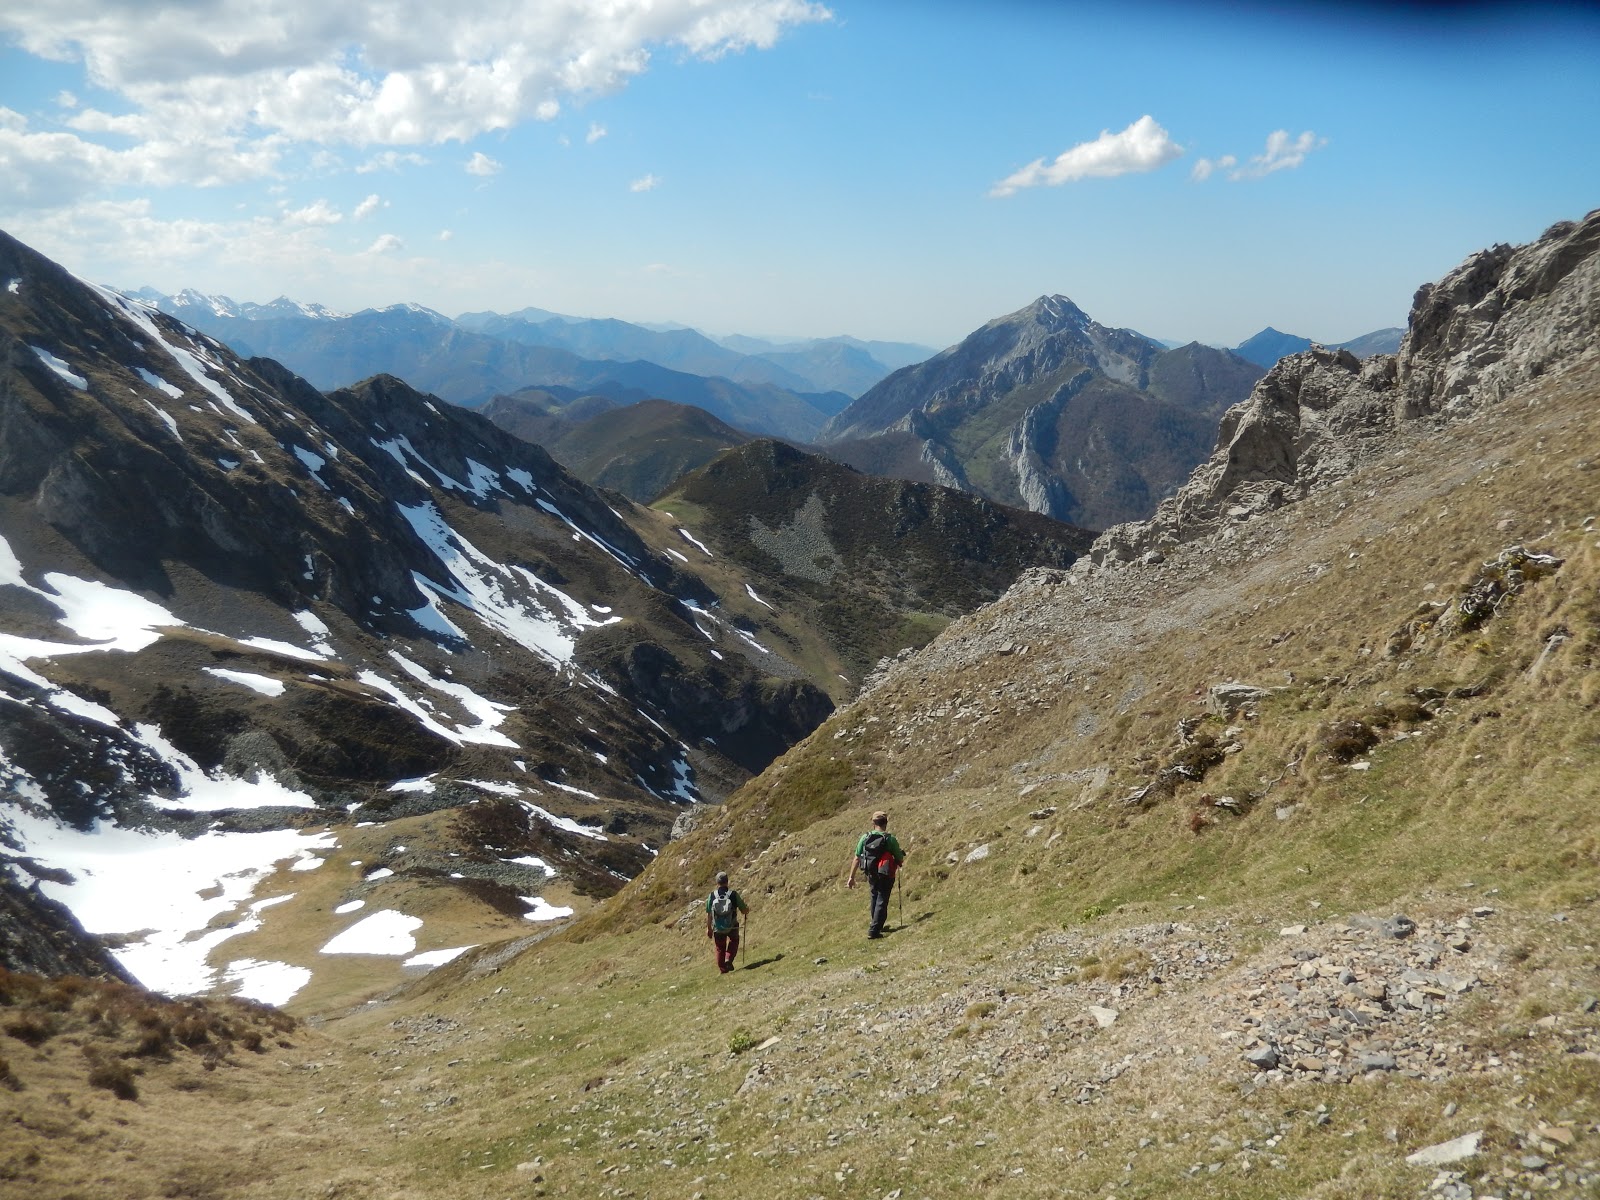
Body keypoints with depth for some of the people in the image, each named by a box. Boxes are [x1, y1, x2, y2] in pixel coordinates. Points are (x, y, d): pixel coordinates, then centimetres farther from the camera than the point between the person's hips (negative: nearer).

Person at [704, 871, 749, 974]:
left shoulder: (712, 896, -9)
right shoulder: (733, 894, -12)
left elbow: (708, 914, -4)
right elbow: (744, 910, -3)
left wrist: (708, 928, 9)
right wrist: (748, 908, 20)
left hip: (717, 928, 1)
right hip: (732, 927, -1)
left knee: (720, 949, 20)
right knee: (734, 942, 27)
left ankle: (723, 970, 25)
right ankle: (729, 959, 6)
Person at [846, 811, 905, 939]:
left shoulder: (865, 838, -4)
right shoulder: (890, 839, -13)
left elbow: (856, 858, -4)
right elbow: (900, 860, -7)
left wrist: (852, 877, 2)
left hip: (871, 874, 4)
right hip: (886, 875, -4)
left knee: (875, 897, 25)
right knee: (882, 901, 3)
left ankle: (876, 925, 36)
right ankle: (874, 930, -4)